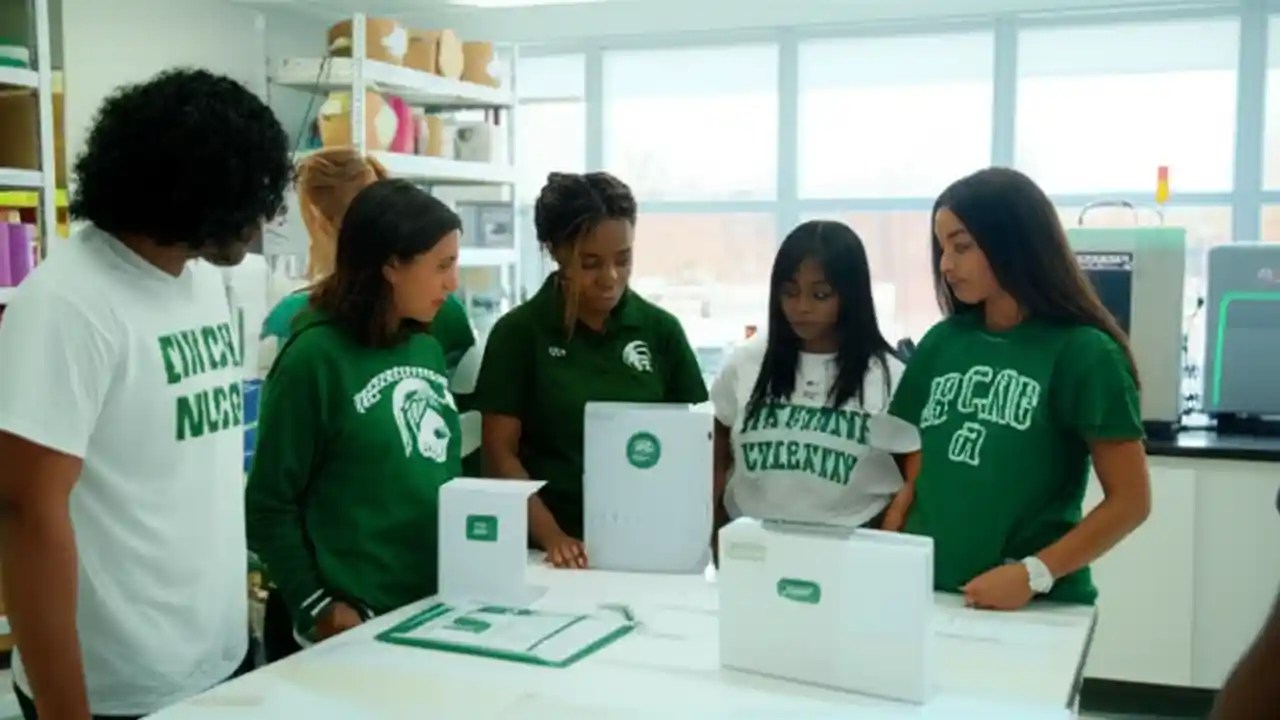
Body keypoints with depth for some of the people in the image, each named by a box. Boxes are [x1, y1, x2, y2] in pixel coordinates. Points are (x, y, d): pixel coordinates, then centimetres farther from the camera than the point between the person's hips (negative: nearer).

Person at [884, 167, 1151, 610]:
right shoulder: (939, 344, 5)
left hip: (1035, 606, -4)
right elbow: (914, 477, 9)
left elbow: (1129, 501, -7)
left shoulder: (1083, 353, -8)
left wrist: (1033, 574, -16)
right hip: (927, 593, 4)